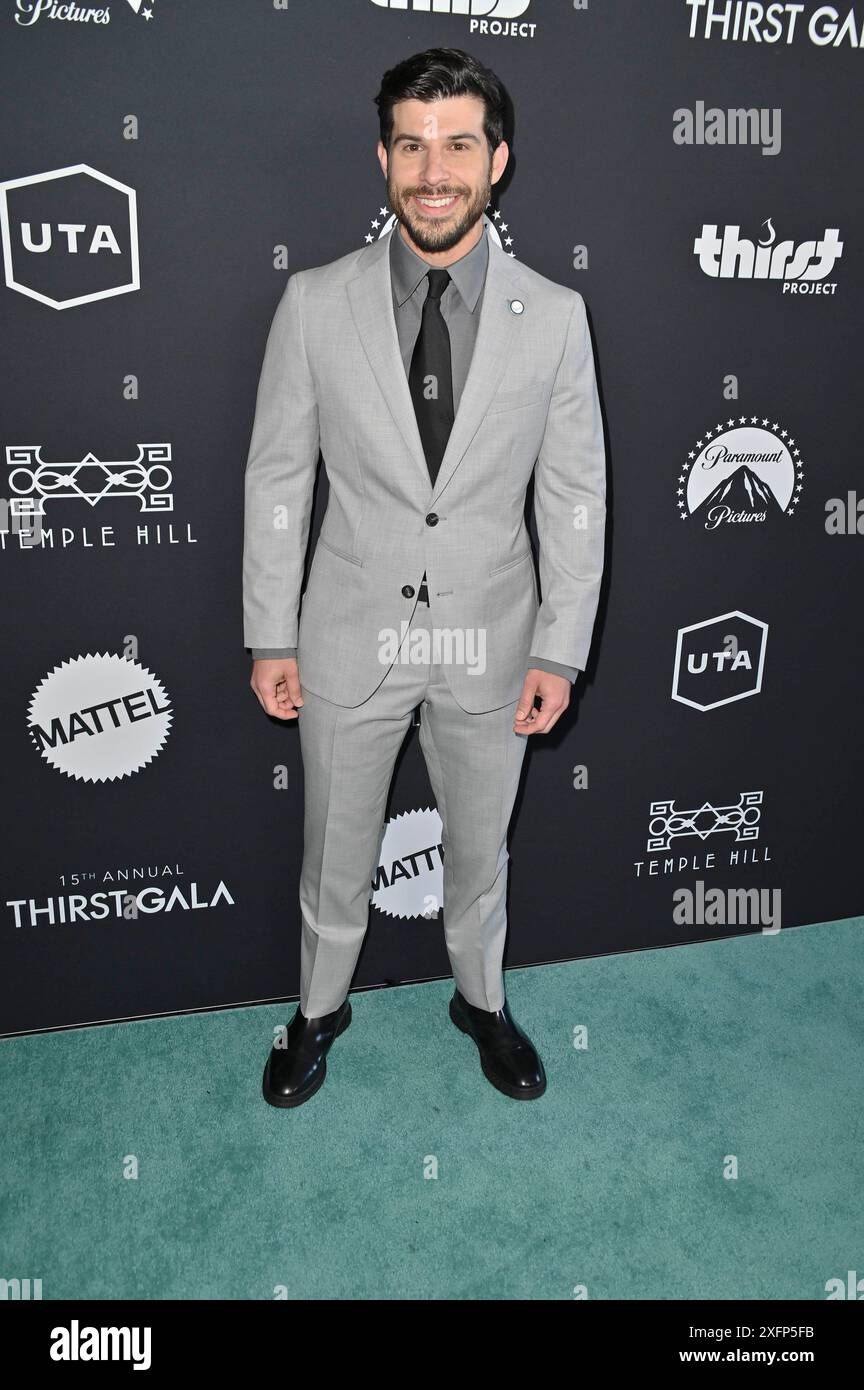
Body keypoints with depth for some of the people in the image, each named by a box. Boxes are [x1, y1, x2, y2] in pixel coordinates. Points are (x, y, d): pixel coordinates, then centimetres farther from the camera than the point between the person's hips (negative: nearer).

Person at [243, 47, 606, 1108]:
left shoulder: (554, 316, -6)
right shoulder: (315, 304, -7)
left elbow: (574, 495, -2)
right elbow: (277, 478, -2)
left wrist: (560, 650, -5)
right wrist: (271, 638, -2)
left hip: (490, 643, 1)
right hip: (352, 640, 0)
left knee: (479, 849, 20)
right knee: (335, 852, 17)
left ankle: (481, 1000, 47)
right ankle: (320, 1010, 44)